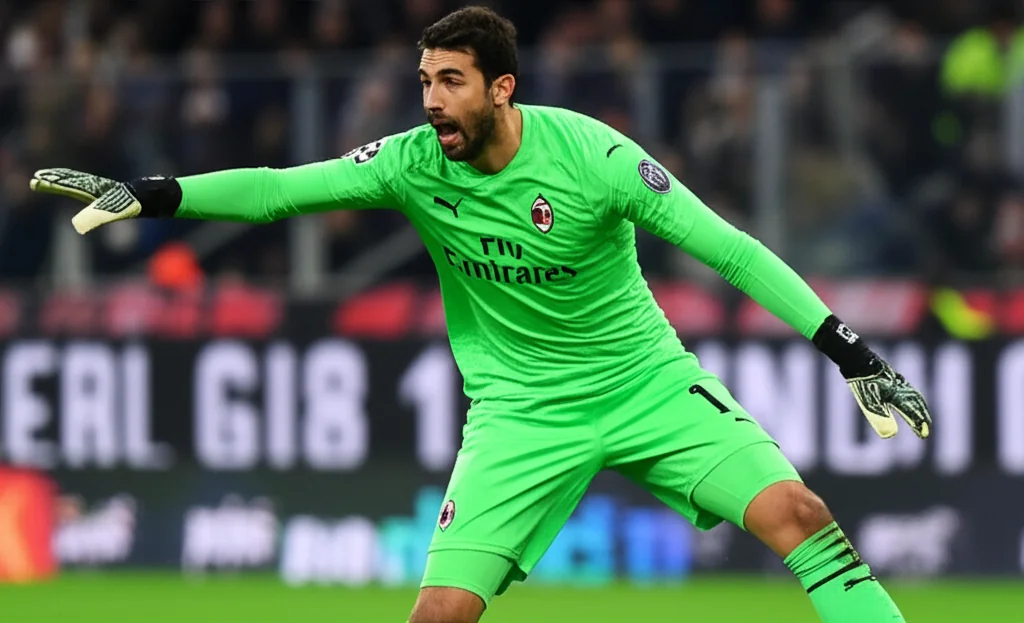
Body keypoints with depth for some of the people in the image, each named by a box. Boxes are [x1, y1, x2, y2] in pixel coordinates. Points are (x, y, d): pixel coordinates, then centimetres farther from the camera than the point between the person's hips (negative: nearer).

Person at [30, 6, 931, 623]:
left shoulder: (591, 154, -19)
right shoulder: (415, 163, -11)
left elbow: (730, 250, -18)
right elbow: (279, 189, -9)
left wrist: (855, 358, -20)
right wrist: (144, 196, -20)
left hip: (646, 379, -1)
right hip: (521, 410, 1)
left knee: (796, 512, -18)